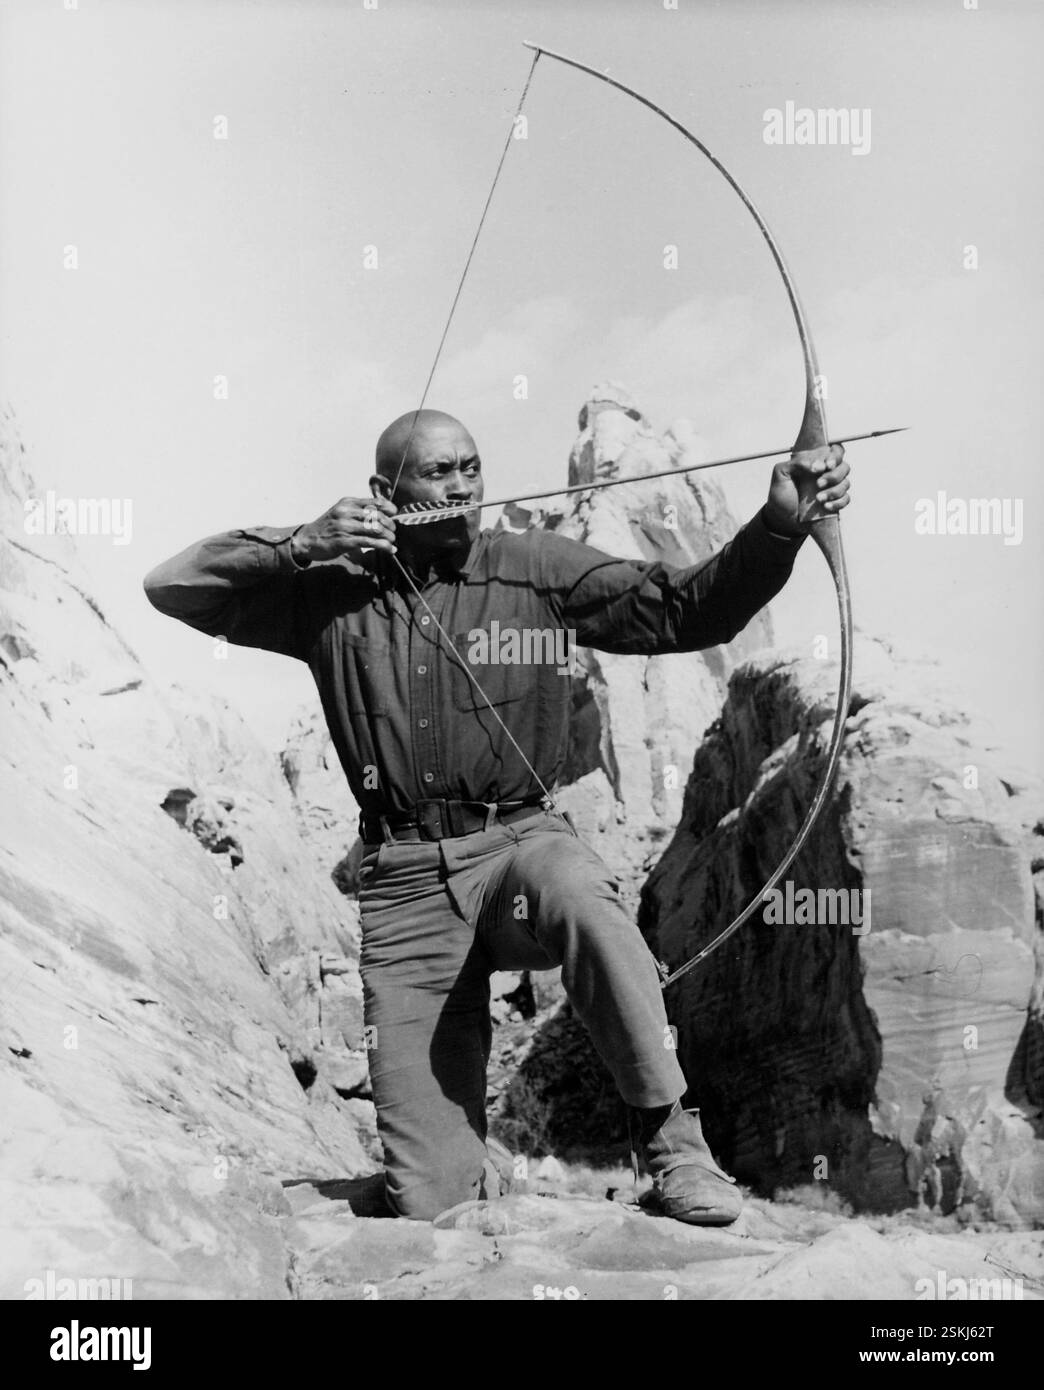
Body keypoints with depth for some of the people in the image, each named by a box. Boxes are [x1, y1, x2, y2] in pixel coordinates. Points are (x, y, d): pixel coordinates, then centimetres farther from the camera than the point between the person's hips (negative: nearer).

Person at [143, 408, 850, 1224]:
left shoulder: (536, 571, 3)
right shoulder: (336, 594, 5)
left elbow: (684, 609, -5)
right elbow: (171, 586, 3)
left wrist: (779, 526, -20)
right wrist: (302, 544, -10)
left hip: (521, 842, 0)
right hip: (404, 879, 1)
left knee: (583, 897, -40)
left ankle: (671, 1136, -20)